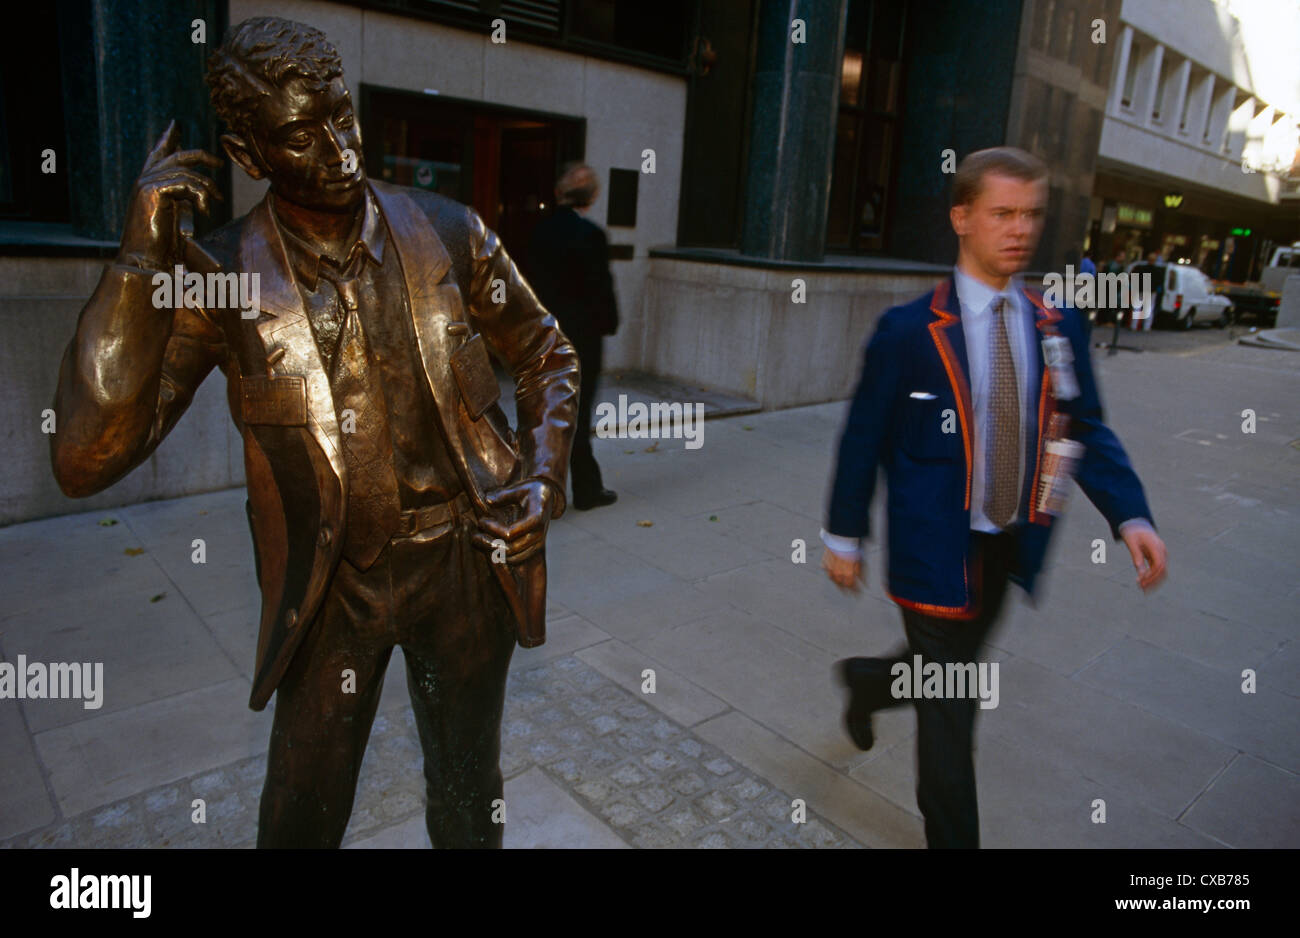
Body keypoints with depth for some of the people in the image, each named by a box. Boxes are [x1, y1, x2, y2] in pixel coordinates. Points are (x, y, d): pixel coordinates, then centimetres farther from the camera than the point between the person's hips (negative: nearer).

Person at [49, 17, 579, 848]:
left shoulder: (449, 235, -7)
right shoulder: (219, 280, -11)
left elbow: (547, 357, 8)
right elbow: (86, 459, -20)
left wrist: (543, 478, -6)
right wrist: (141, 258, -25)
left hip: (464, 561, 1)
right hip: (332, 584, 0)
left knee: (469, 801, 20)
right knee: (303, 817, 15)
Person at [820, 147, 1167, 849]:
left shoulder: (1059, 329, 1)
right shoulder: (908, 331, -11)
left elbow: (1086, 432, 4)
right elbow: (863, 438, -7)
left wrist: (1130, 515, -11)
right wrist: (844, 536, -4)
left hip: (1015, 553, 5)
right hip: (937, 550, -5)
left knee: (954, 676, 24)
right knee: (949, 712, 7)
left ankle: (867, 679, 55)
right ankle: (952, 836, 30)